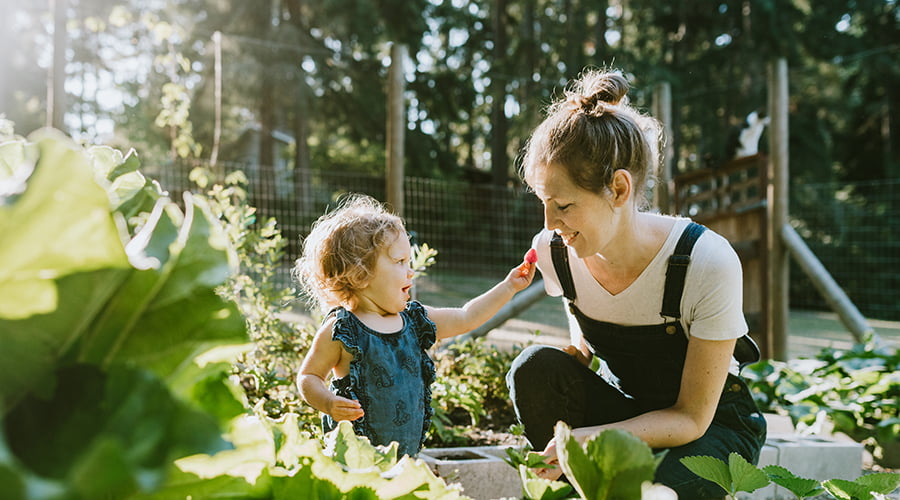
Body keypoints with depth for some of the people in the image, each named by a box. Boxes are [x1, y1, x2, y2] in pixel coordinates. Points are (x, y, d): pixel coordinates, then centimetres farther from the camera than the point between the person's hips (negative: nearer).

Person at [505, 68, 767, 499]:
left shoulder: (707, 262, -28)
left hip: (712, 425, -4)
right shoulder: (553, 252, -14)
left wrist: (592, 438, -37)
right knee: (535, 368, -25)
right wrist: (578, 355, -8)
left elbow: (692, 418, -23)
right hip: (623, 407, 4)